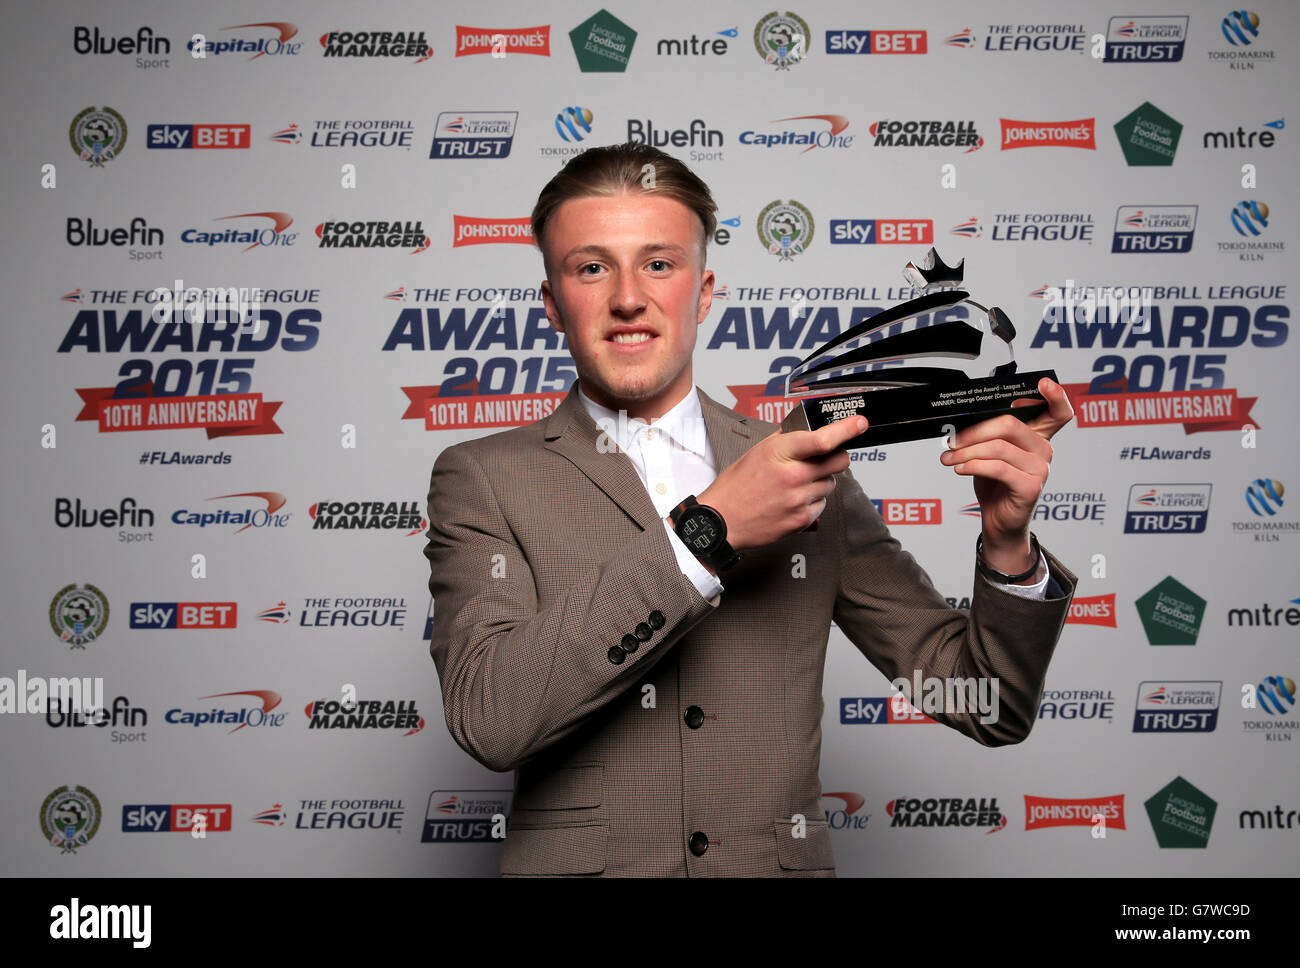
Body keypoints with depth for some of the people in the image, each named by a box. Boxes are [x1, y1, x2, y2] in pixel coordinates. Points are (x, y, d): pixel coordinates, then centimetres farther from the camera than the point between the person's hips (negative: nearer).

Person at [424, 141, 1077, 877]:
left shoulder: (811, 478, 6)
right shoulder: (483, 480, 2)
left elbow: (991, 710, 8)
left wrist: (1008, 543, -9)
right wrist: (708, 530, -17)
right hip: (576, 863, -1)